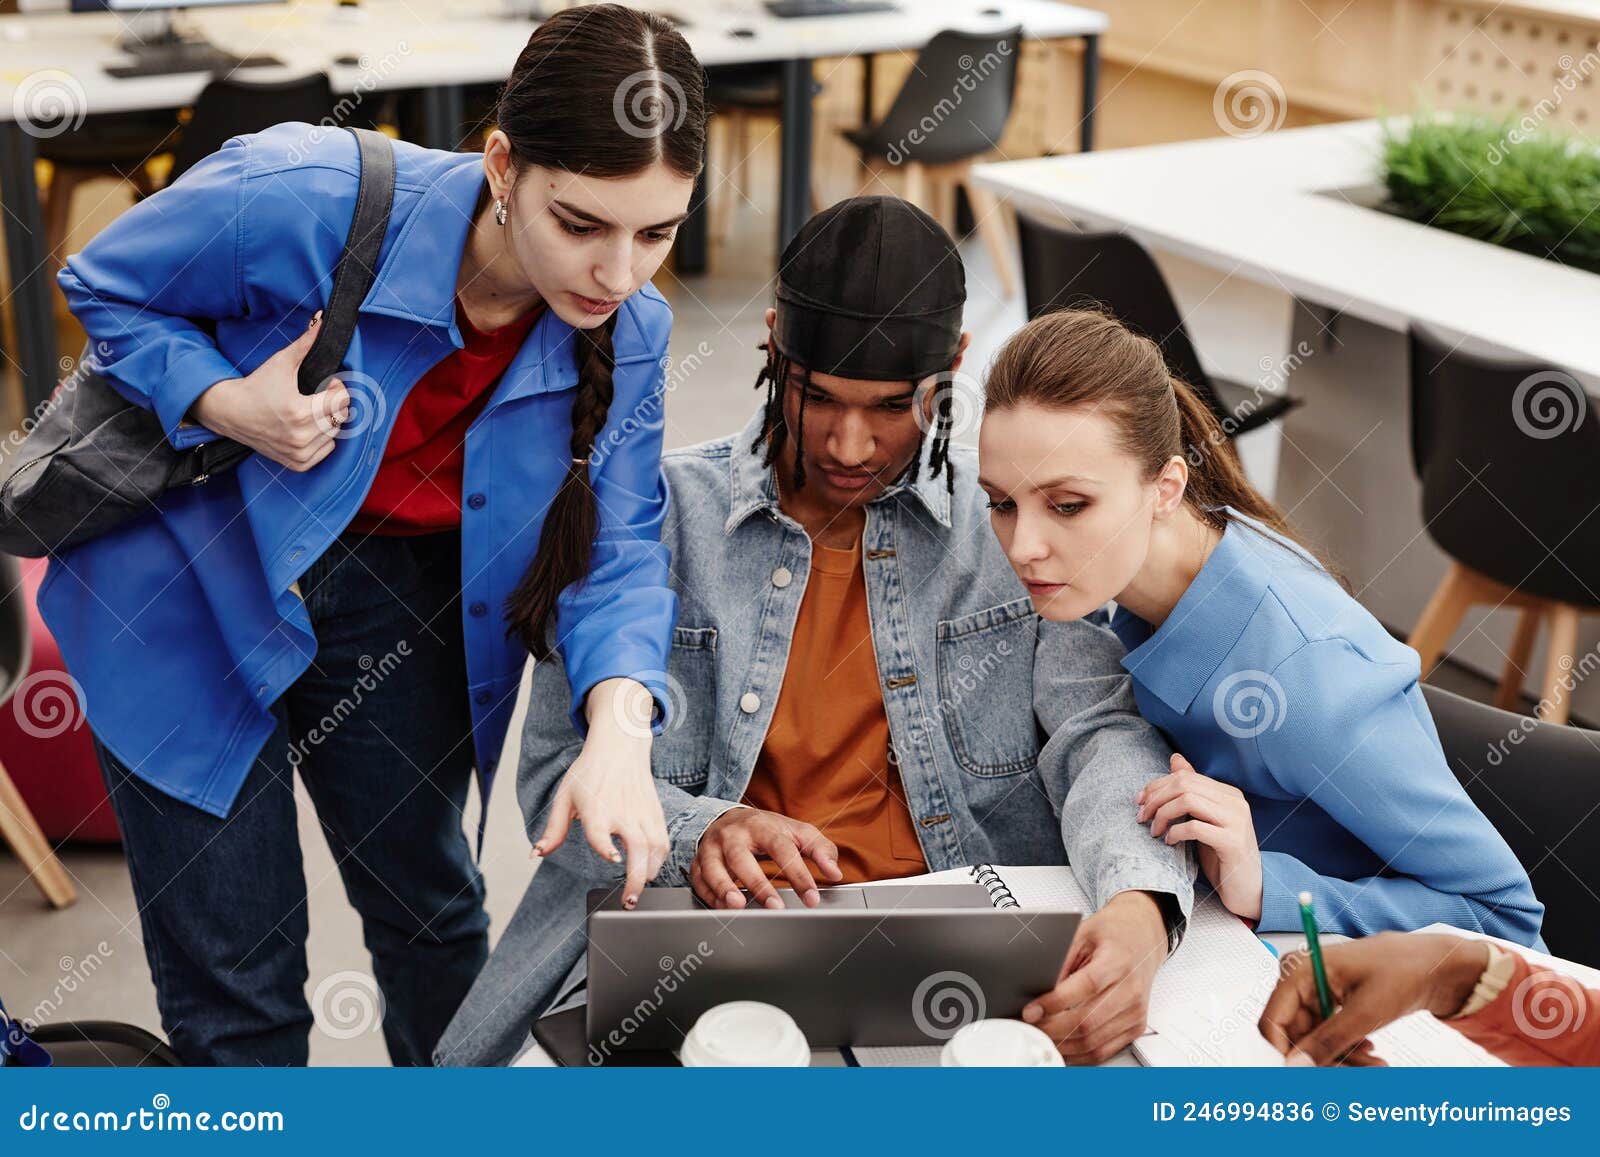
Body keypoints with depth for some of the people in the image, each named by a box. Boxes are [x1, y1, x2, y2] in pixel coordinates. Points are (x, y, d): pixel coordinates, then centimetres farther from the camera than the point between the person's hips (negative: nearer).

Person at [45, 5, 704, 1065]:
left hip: (396, 604, 4)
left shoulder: (628, 331, -15)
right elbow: (105, 288, -11)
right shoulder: (303, 197, -29)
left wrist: (618, 730, -31)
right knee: (236, 988, 1)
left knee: (432, 909, 20)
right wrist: (224, 404, -29)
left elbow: (617, 549, -13)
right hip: (189, 601, -3)